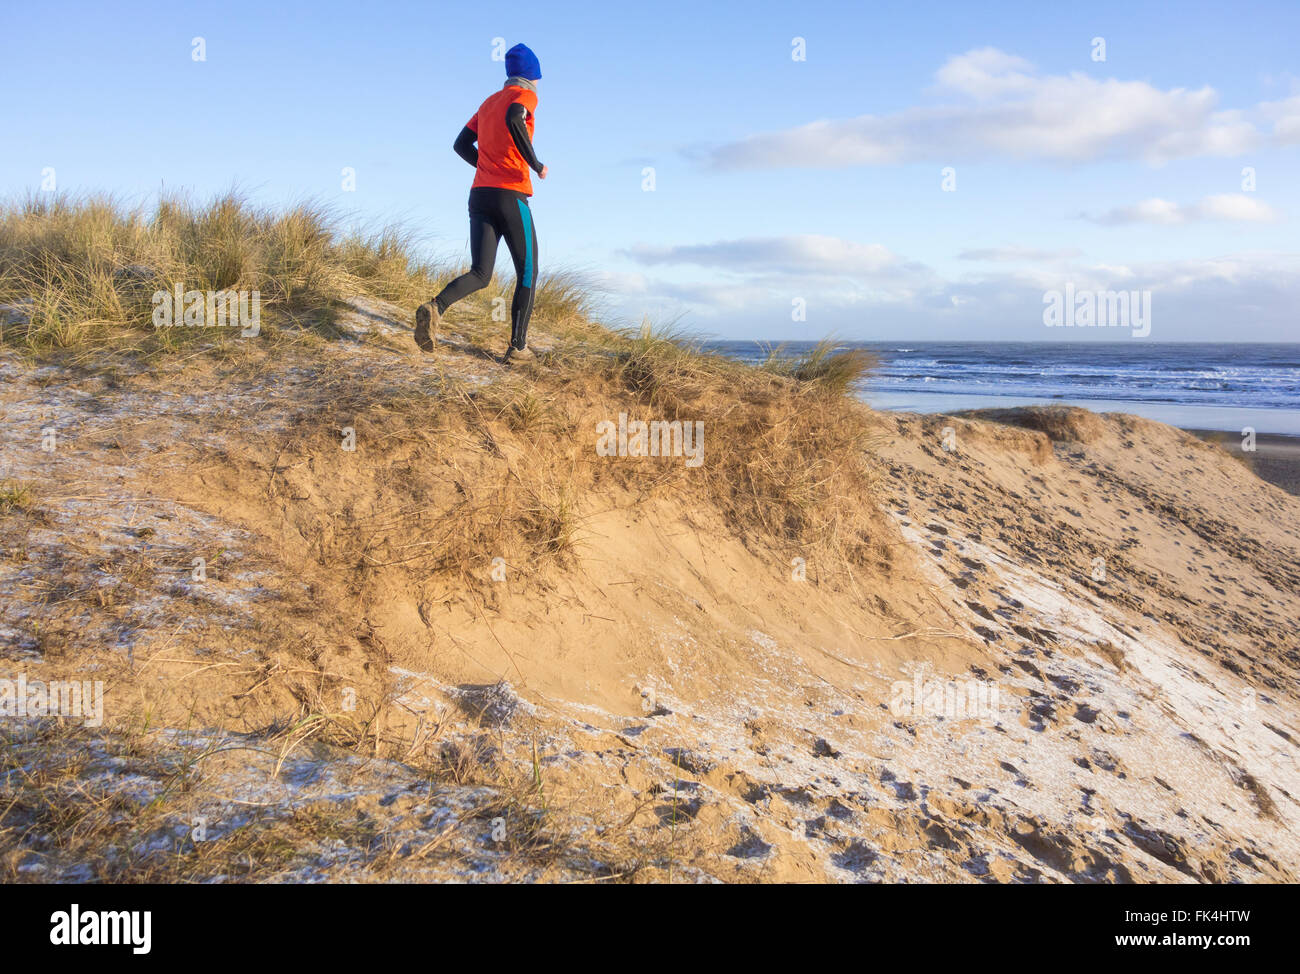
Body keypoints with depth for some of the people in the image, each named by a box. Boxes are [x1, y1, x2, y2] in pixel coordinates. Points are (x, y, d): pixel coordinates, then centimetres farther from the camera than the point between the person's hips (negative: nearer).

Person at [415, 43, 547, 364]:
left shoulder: (488, 102, 22)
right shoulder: (525, 95, 1)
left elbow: (461, 145, 23)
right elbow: (513, 119, -23)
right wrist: (535, 164, -16)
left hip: (480, 194, 6)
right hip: (512, 196, -6)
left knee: (480, 274, 2)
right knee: (528, 272, 7)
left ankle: (435, 308, -26)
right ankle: (517, 347, 5)